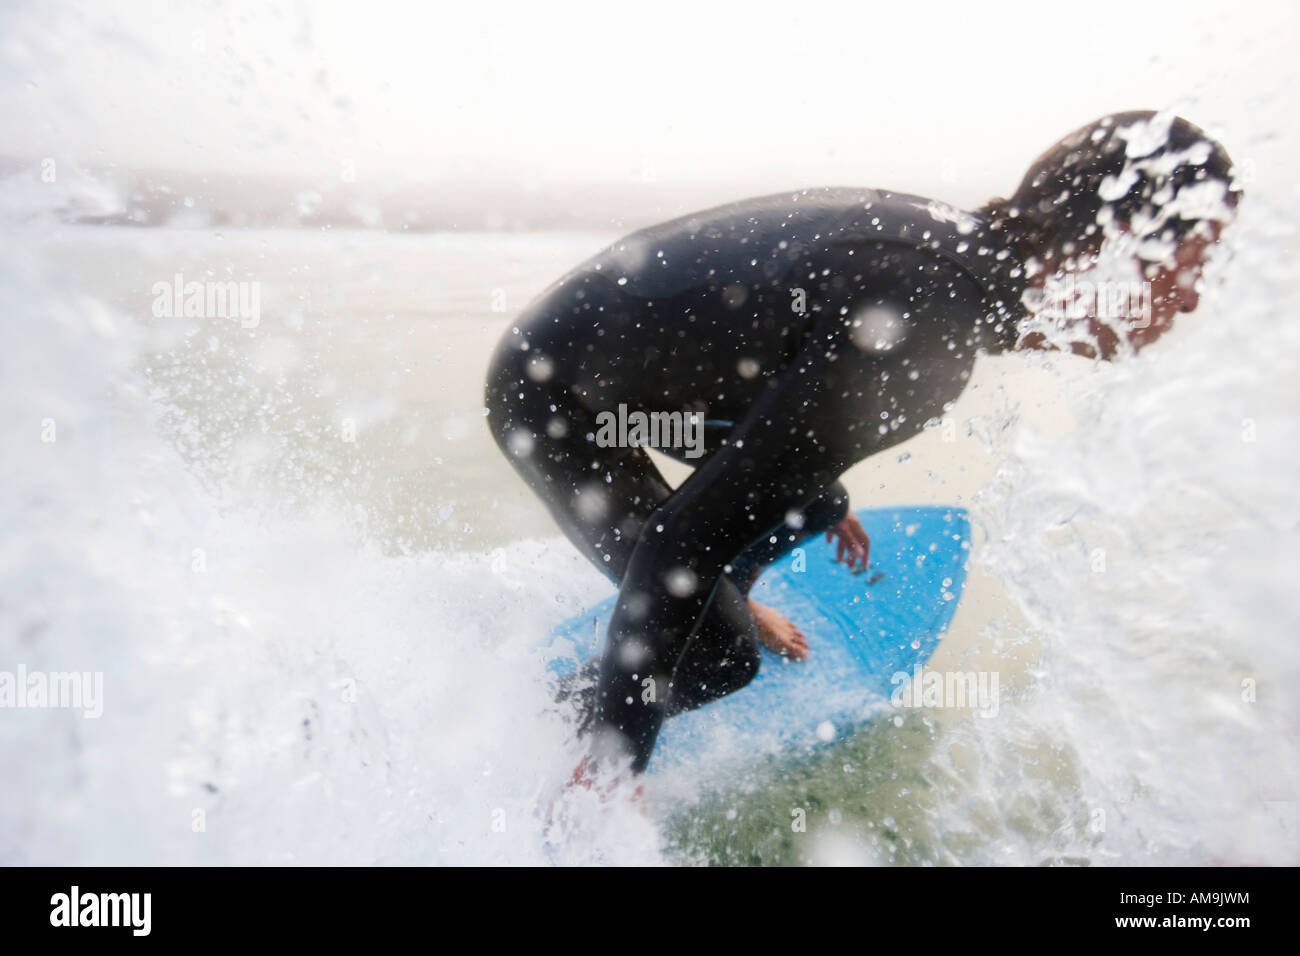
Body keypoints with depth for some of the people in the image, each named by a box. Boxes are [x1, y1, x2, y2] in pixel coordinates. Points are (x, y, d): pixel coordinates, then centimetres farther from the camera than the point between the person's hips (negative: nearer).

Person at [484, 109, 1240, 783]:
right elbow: (685, 535, -35)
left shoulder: (952, 244, -3)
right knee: (718, 659, -9)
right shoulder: (924, 325, -34)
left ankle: (724, 598, 38)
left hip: (622, 358, 9)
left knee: (815, 500, 15)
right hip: (550, 397, -8)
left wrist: (827, 493, 35)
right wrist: (613, 764, -26)